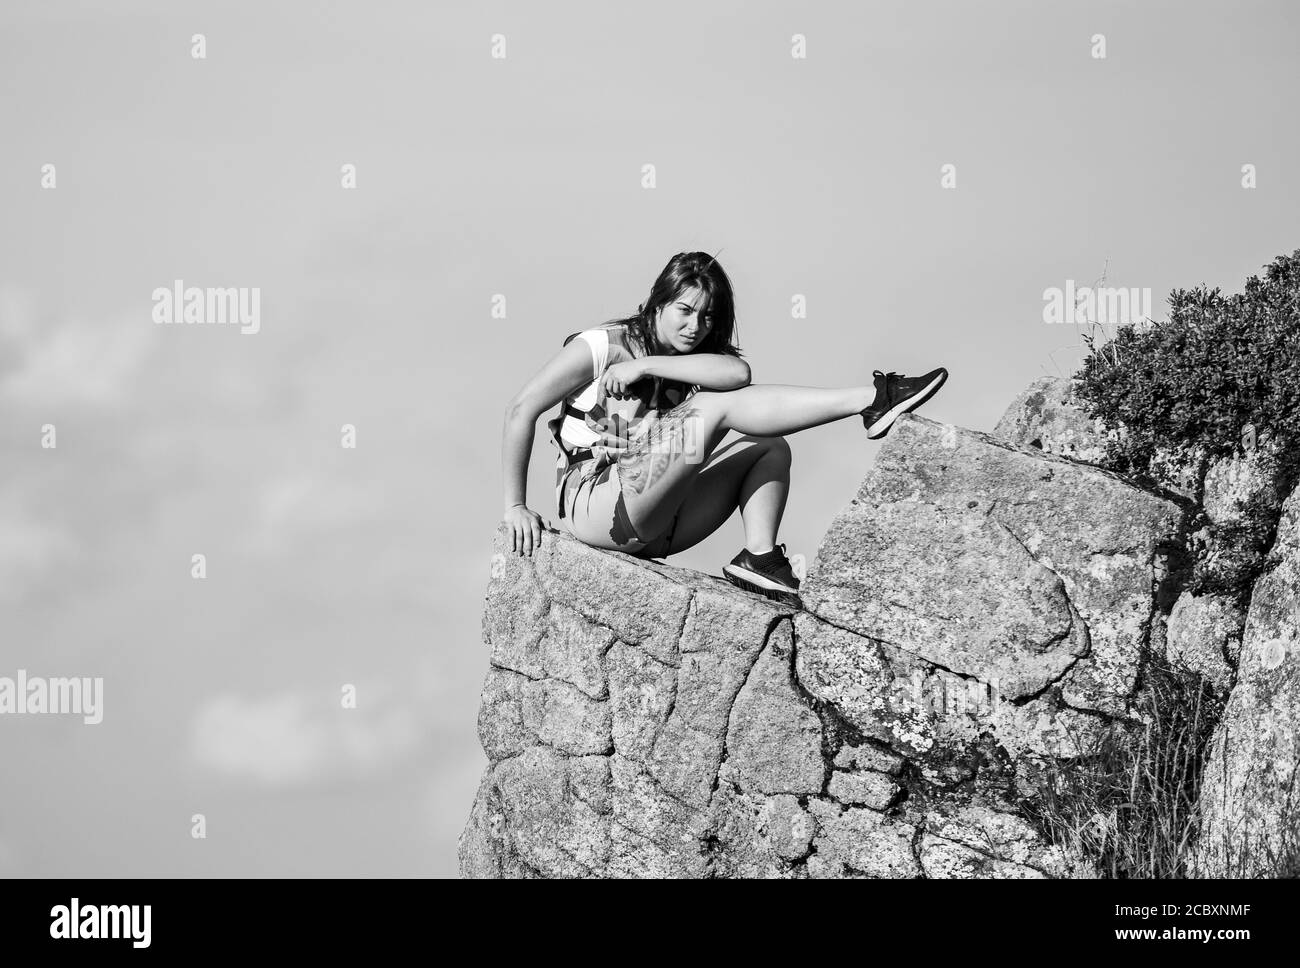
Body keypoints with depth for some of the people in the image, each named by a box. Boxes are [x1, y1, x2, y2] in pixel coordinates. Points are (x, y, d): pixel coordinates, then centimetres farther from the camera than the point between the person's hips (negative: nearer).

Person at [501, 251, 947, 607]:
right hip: (595, 507, -8)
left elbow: (738, 372, -12)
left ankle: (760, 556, -17)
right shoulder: (605, 345, -3)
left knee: (771, 447, 3)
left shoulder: (689, 360, 14)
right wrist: (515, 507, -11)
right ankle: (871, 401, -25)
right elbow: (521, 411, -8)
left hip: (655, 529, 8)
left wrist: (647, 366, -18)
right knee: (717, 407, -18)